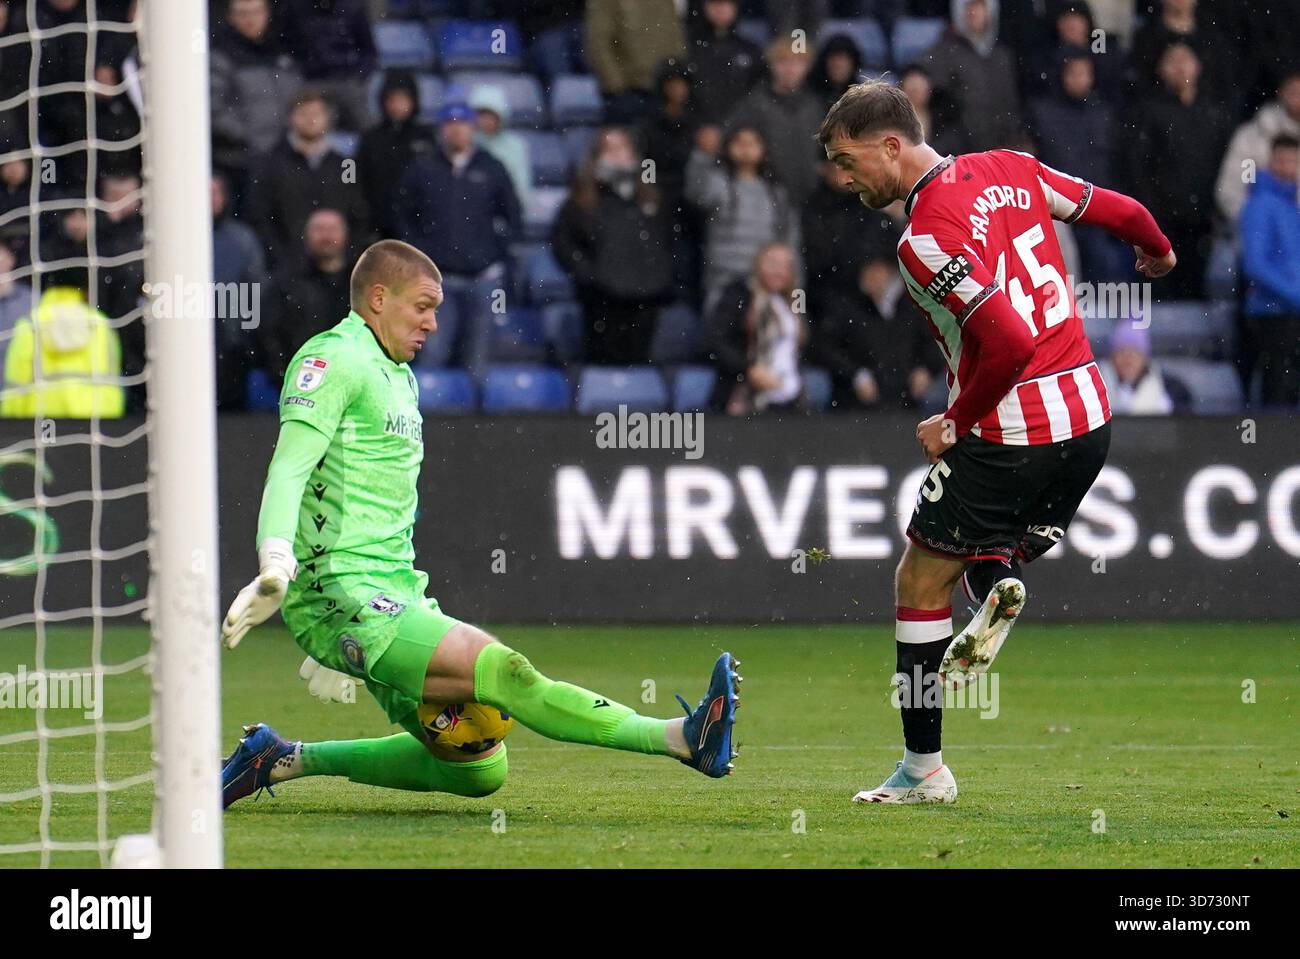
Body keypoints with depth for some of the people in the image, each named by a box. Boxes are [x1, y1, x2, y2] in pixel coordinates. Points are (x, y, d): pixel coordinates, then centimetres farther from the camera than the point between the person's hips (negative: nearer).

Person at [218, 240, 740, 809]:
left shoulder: (399, 378, 22)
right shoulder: (335, 359, -7)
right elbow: (290, 468, -20)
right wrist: (275, 565, -36)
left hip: (394, 593, 10)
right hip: (343, 598, -10)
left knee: (478, 769, 9)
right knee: (504, 672, -23)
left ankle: (290, 761, 17)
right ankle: (680, 739, -37)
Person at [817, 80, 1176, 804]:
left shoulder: (927, 238, -18)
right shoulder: (1009, 169, 5)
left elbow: (1010, 341, -25)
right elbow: (1122, 212, 15)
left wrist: (958, 424, -10)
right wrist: (1158, 250, 39)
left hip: (1012, 434, -8)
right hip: (1092, 418, 8)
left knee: (921, 582, 4)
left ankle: (922, 768, 6)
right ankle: (1000, 587, -6)